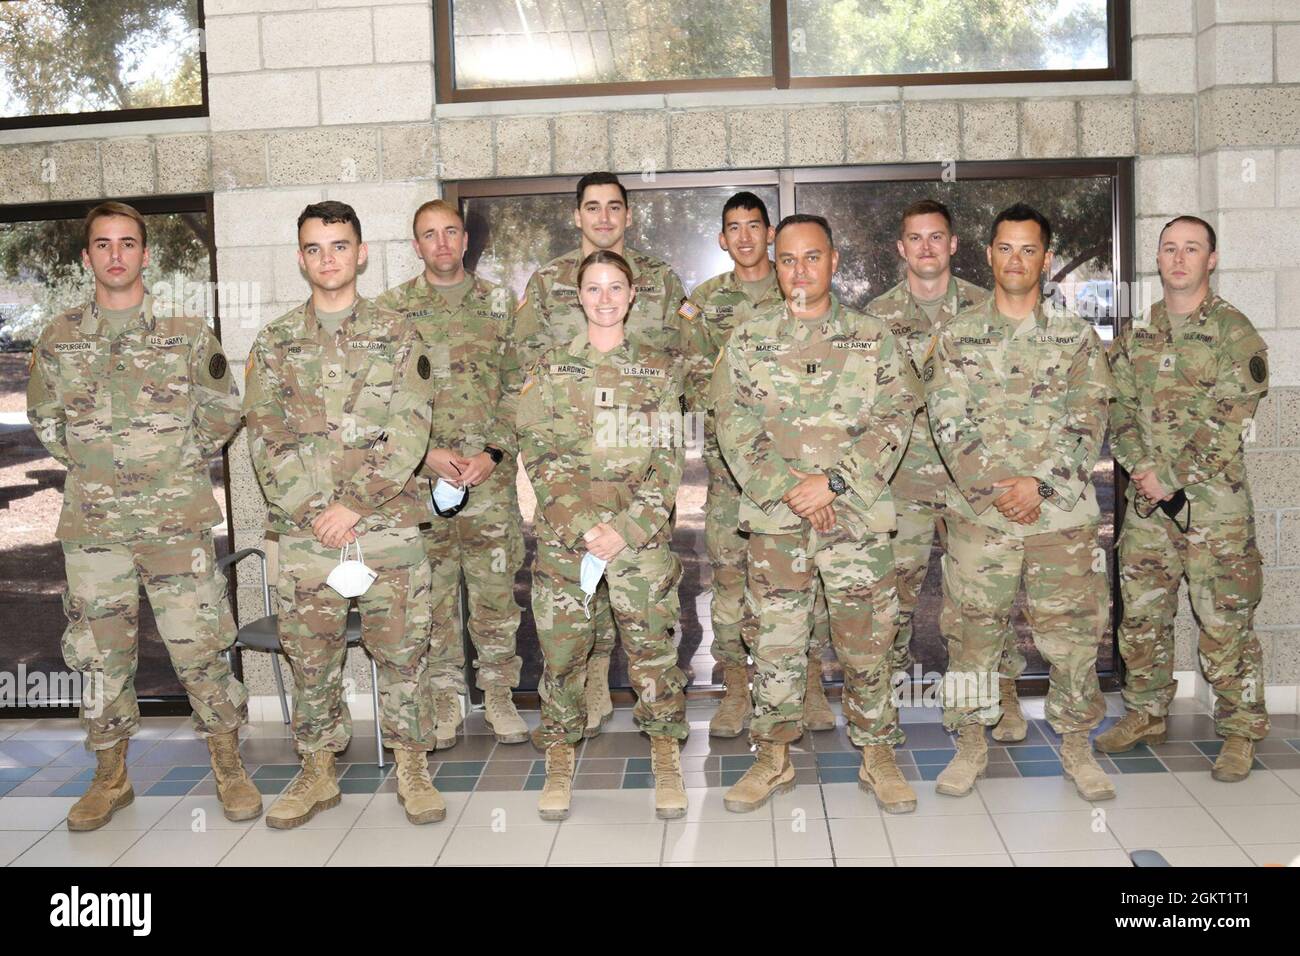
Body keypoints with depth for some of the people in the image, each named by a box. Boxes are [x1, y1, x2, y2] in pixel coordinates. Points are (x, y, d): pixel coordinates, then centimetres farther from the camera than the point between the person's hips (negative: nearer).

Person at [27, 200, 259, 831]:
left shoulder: (187, 331, 3)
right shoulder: (59, 339, 8)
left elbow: (223, 409, 9)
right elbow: (43, 417, 18)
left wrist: (183, 459, 5)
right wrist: (89, 464, 9)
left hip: (177, 519, -2)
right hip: (92, 523, 2)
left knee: (199, 647, -1)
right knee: (101, 651, 9)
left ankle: (228, 767, 15)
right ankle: (110, 776, 24)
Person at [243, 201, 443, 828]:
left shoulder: (398, 335, 5)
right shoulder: (274, 342, 10)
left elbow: (410, 430, -4)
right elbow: (266, 437, 3)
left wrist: (355, 503, -13)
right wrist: (311, 509, -10)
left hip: (388, 523, -1)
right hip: (304, 529, 2)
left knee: (402, 648, 3)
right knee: (310, 654, 8)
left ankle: (411, 768, 17)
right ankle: (317, 771, 23)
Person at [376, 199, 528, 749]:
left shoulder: (499, 304, 8)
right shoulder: (389, 310, 5)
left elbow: (518, 388, 5)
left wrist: (494, 452, -7)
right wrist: (425, 453, -10)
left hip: (490, 475, 0)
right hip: (419, 478, 0)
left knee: (495, 590, 5)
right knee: (432, 593, 6)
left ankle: (499, 695, 20)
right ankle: (444, 702, 19)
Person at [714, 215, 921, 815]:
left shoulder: (874, 338, 6)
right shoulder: (748, 341, 7)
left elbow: (893, 421, -2)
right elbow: (736, 428, -1)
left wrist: (832, 482, -14)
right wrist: (788, 490, -12)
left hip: (858, 515, 0)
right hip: (774, 517, 1)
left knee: (866, 640, 5)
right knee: (775, 638, 6)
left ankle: (877, 754, 22)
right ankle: (773, 757, 21)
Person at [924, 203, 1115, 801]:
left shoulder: (1077, 337, 6)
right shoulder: (957, 337, 5)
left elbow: (1088, 426, -2)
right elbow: (947, 424, -4)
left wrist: (1040, 484, -14)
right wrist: (995, 488, -14)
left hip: (1063, 512, 0)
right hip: (978, 513, 0)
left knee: (1072, 630, 6)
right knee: (972, 630, 6)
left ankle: (1075, 743, 23)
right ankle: (971, 744, 21)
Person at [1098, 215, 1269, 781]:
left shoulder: (1235, 333, -5)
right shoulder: (1135, 334, 10)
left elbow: (1225, 425, -12)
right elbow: (1121, 410, 6)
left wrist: (1169, 479, -14)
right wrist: (1140, 468, -10)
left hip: (1214, 501, -5)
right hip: (1147, 501, 5)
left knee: (1224, 619, 1)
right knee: (1142, 613, 12)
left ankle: (1241, 731, 15)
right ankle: (1145, 715, 27)